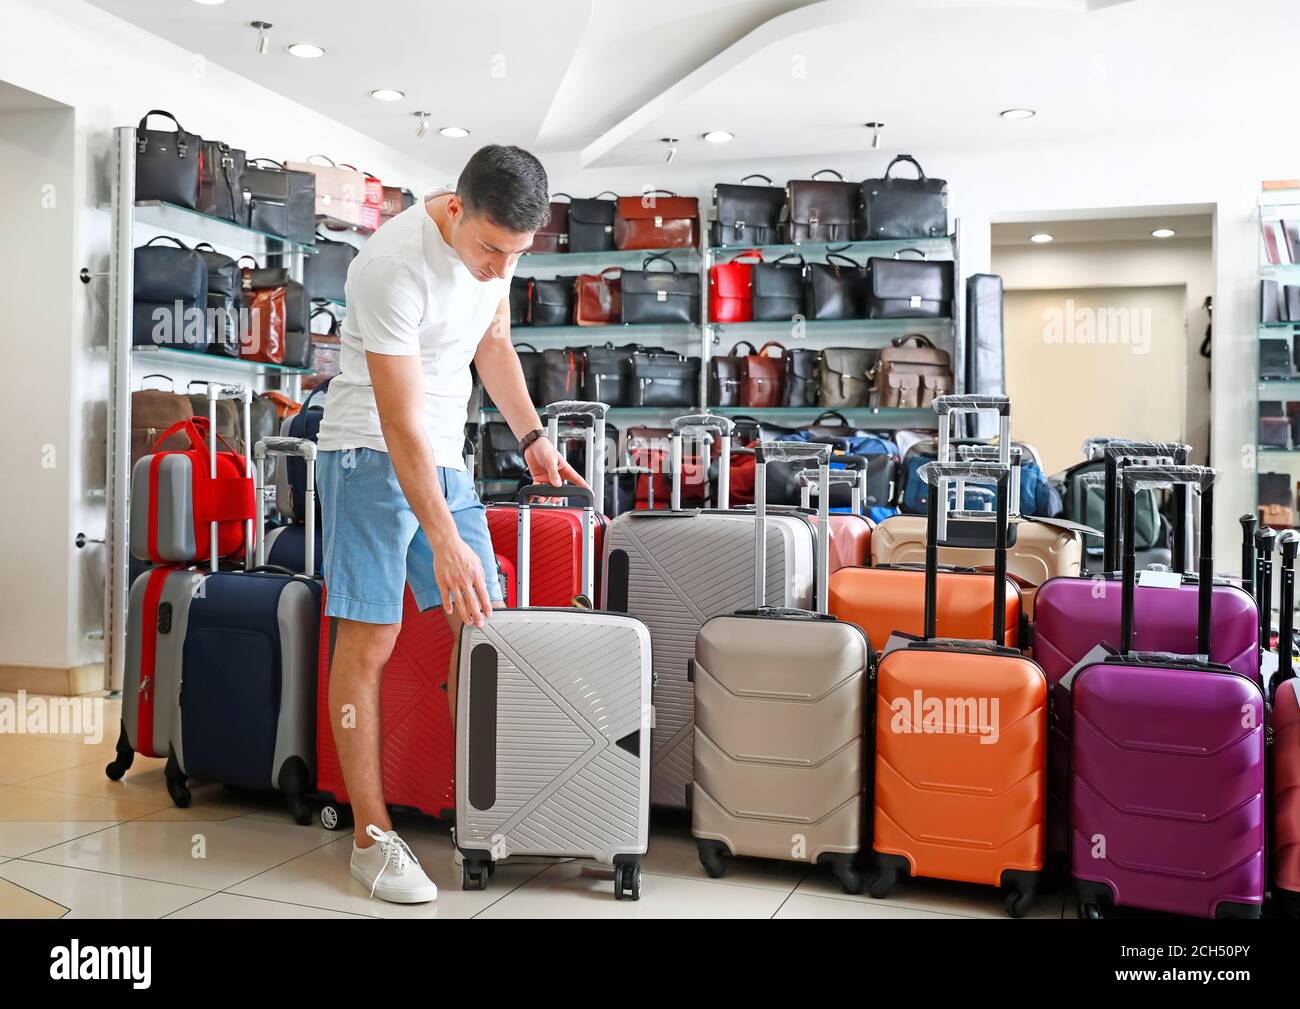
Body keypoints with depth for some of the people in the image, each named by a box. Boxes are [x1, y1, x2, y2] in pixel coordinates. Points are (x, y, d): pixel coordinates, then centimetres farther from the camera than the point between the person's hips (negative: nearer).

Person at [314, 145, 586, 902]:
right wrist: (445, 543, -28)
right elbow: (400, 424, -26)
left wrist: (532, 436, 6)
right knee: (369, 638, -6)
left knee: (485, 625, 5)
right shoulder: (395, 267, -26)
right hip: (373, 455, -7)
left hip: (447, 457, 7)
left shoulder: (495, 239, -2)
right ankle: (373, 836, 4)